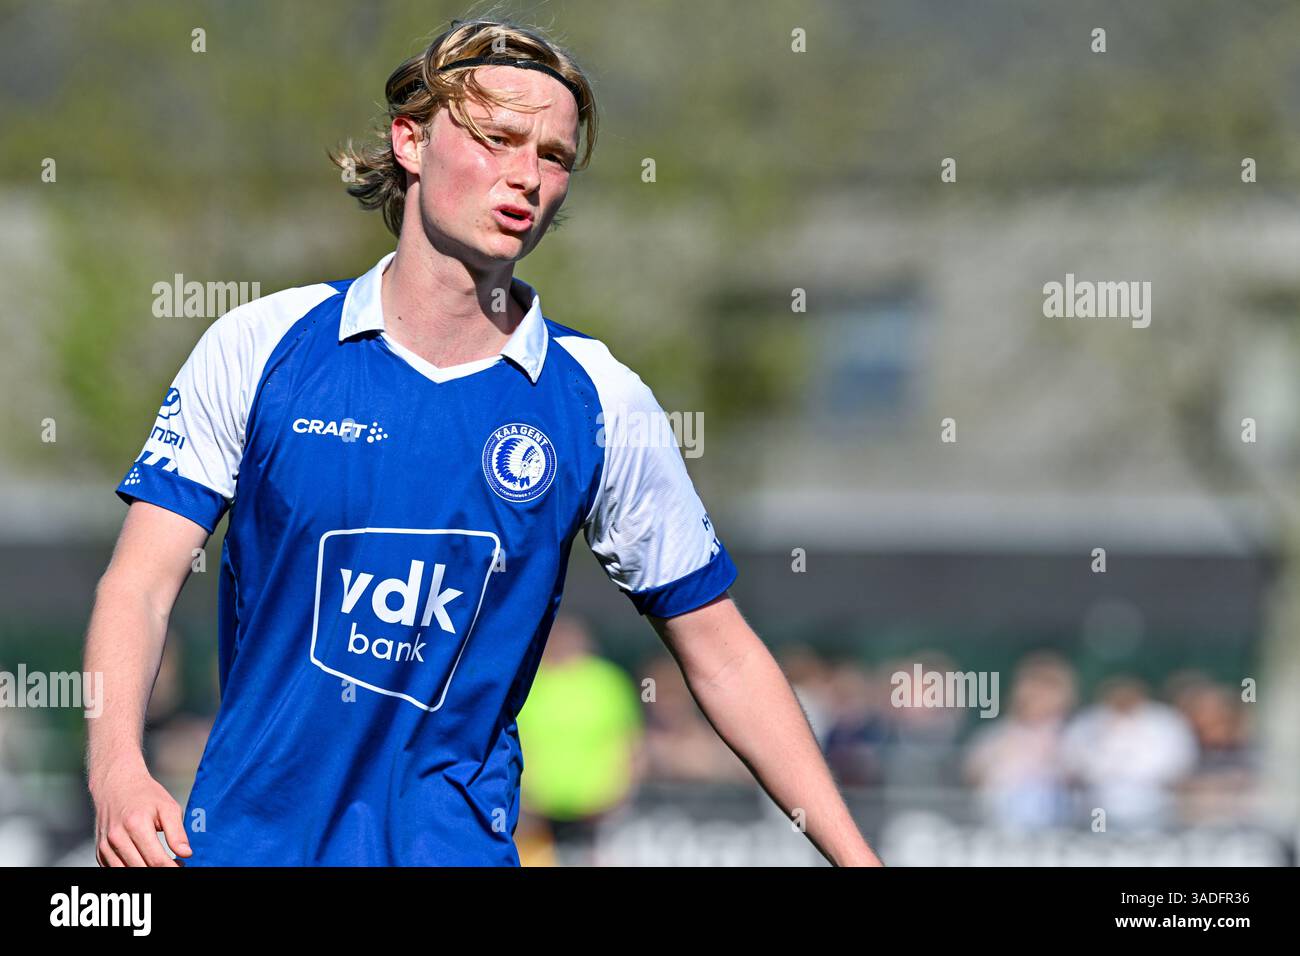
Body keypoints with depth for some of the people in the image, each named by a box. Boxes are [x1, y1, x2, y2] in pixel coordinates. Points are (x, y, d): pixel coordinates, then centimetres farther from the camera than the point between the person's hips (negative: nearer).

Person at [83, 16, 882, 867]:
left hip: (451, 841, 0)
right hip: (239, 834, 0)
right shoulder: (259, 348, -3)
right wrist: (118, 768, -25)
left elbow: (720, 654, 4)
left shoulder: (604, 404, -1)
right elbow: (141, 583, -6)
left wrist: (855, 855, -1)